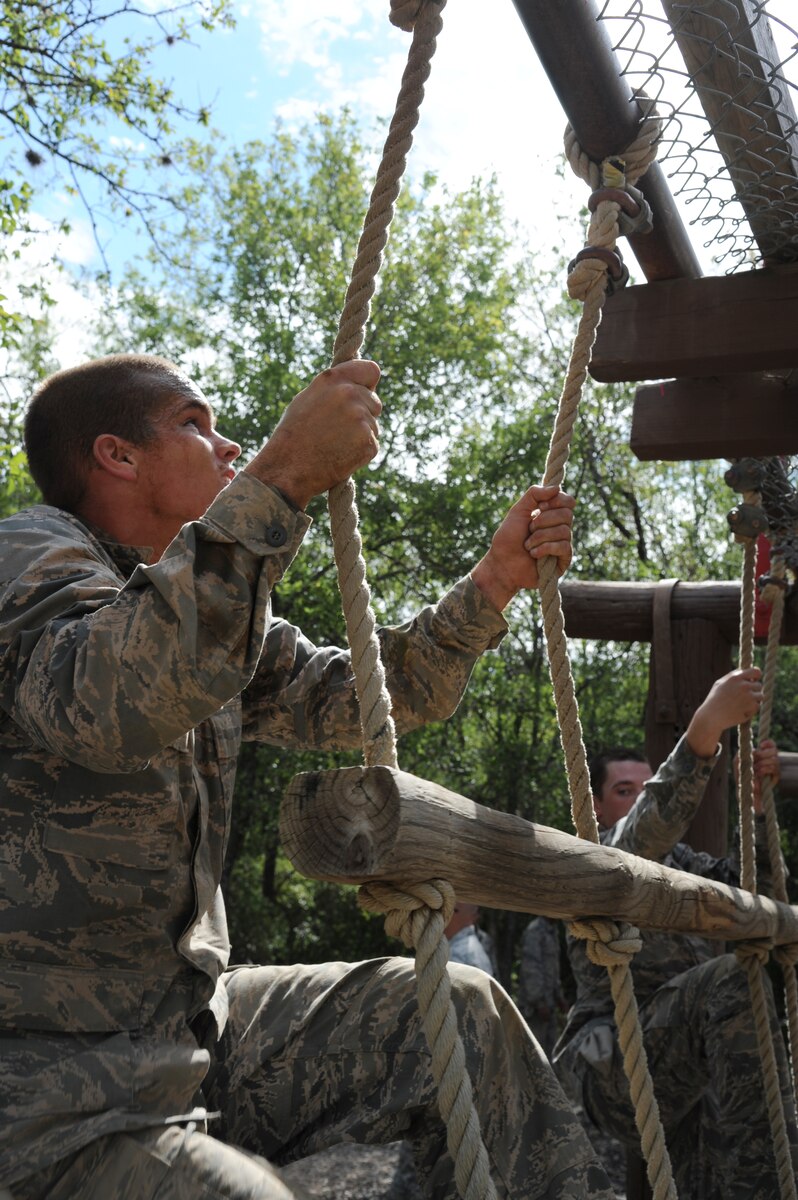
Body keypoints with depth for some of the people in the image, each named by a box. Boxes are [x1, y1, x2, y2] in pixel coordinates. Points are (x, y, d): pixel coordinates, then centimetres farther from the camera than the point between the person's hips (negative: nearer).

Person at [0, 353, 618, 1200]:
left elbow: (346, 700, 17)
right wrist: (281, 477, -37)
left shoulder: (210, 606, 12)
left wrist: (494, 582, 10)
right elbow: (99, 703, -36)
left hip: (186, 1025, 8)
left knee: (457, 1010, 0)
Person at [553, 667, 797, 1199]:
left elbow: (750, 885, 16)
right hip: (610, 1067, -8)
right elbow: (646, 831, -24)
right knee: (733, 980, -30)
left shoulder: (676, 860, 24)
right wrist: (706, 726, -35)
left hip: (683, 1069, 8)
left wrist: (755, 799, 1)